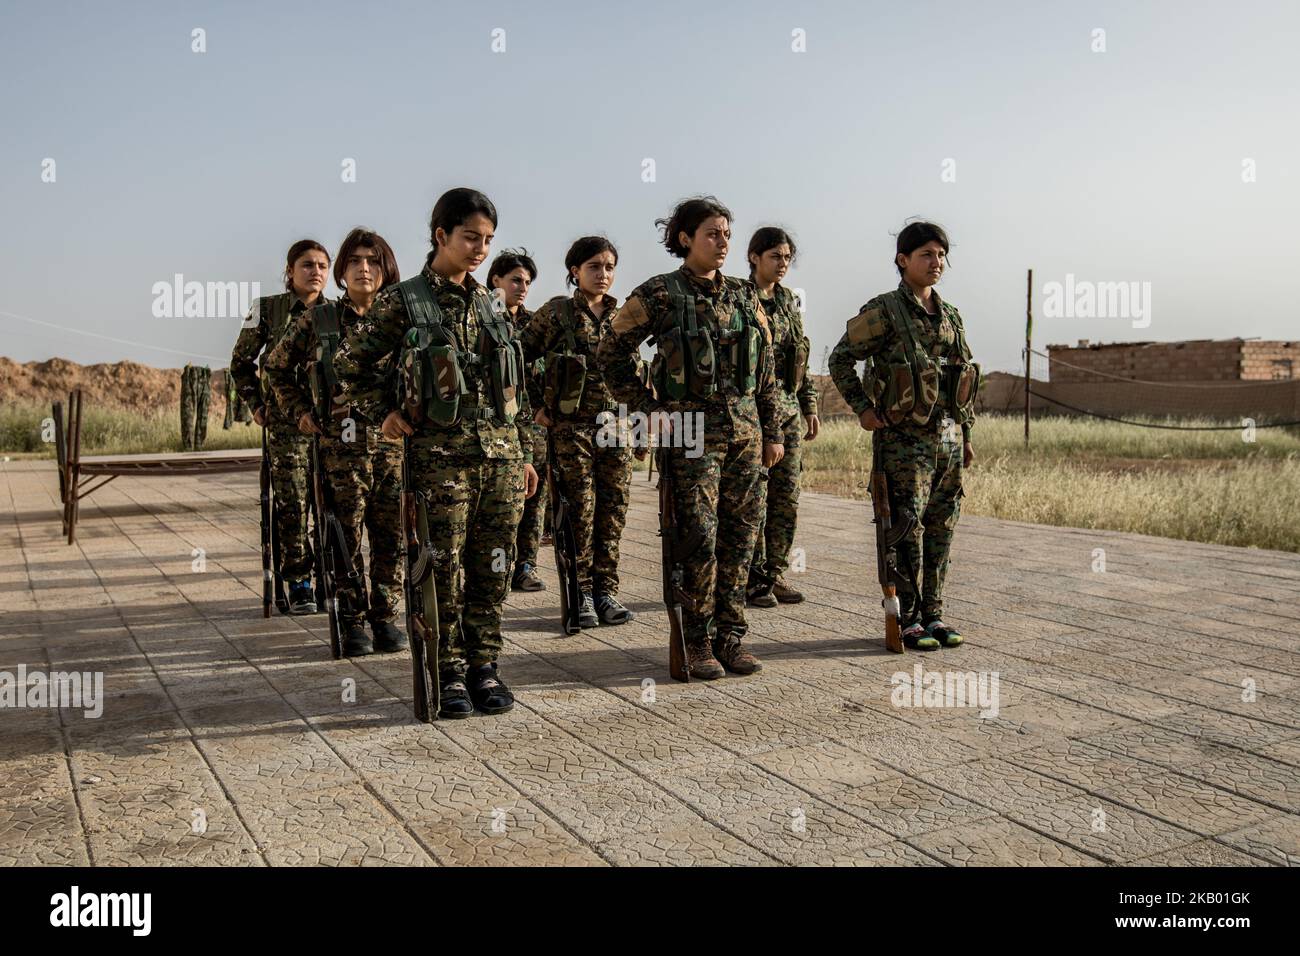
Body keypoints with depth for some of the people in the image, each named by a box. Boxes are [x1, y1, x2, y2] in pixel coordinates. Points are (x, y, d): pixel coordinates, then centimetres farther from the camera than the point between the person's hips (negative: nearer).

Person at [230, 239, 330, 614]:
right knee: (292, 501, -5)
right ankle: (298, 583, 5)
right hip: (286, 417, -2)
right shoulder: (267, 309, 4)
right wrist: (255, 404, 5)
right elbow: (241, 362, 12)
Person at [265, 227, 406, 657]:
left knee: (391, 537, 5)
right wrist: (298, 411, 7)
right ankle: (352, 622, 13)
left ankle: (385, 617, 18)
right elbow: (277, 367, 15)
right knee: (347, 537, 2)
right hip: (341, 443, -1)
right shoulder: (316, 320, 3)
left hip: (394, 443, 1)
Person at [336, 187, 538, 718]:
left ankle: (484, 665, 20)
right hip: (441, 456, -4)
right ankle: (449, 674, 13)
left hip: (501, 454, 4)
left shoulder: (488, 302, 13)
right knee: (445, 570, 1)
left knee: (493, 568, 7)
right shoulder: (401, 302, -2)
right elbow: (349, 364, 6)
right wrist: (383, 414, -1)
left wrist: (526, 453, 14)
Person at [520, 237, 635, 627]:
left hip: (615, 426, 4)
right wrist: (535, 407, -4)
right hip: (571, 427, -4)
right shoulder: (557, 312, -2)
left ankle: (605, 591, 15)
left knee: (613, 511, 5)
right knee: (580, 511, -1)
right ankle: (581, 594, 10)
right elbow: (516, 359, -1)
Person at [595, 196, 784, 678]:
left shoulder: (744, 296, 10)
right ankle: (699, 643, 9)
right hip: (692, 432, -5)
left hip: (745, 431, 5)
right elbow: (610, 353, 0)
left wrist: (772, 432, 12)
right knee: (701, 538, -4)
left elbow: (766, 370, 14)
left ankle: (731, 635, 18)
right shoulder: (659, 294, -4)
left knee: (741, 536, 6)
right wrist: (648, 407, -4)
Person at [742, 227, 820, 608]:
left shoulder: (789, 301, 15)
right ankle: (753, 580, 7)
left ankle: (776, 575, 17)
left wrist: (810, 407, 15)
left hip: (790, 410, 7)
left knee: (787, 497, 7)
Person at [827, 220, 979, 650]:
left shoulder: (950, 316, 13)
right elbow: (841, 360, -5)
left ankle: (933, 614, 19)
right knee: (908, 529, -3)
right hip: (905, 440, -6)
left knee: (941, 529, 9)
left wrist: (966, 435, 16)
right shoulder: (884, 311, -7)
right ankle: (907, 619, 7)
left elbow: (965, 378, 18)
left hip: (948, 438, 7)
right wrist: (863, 409, -10)